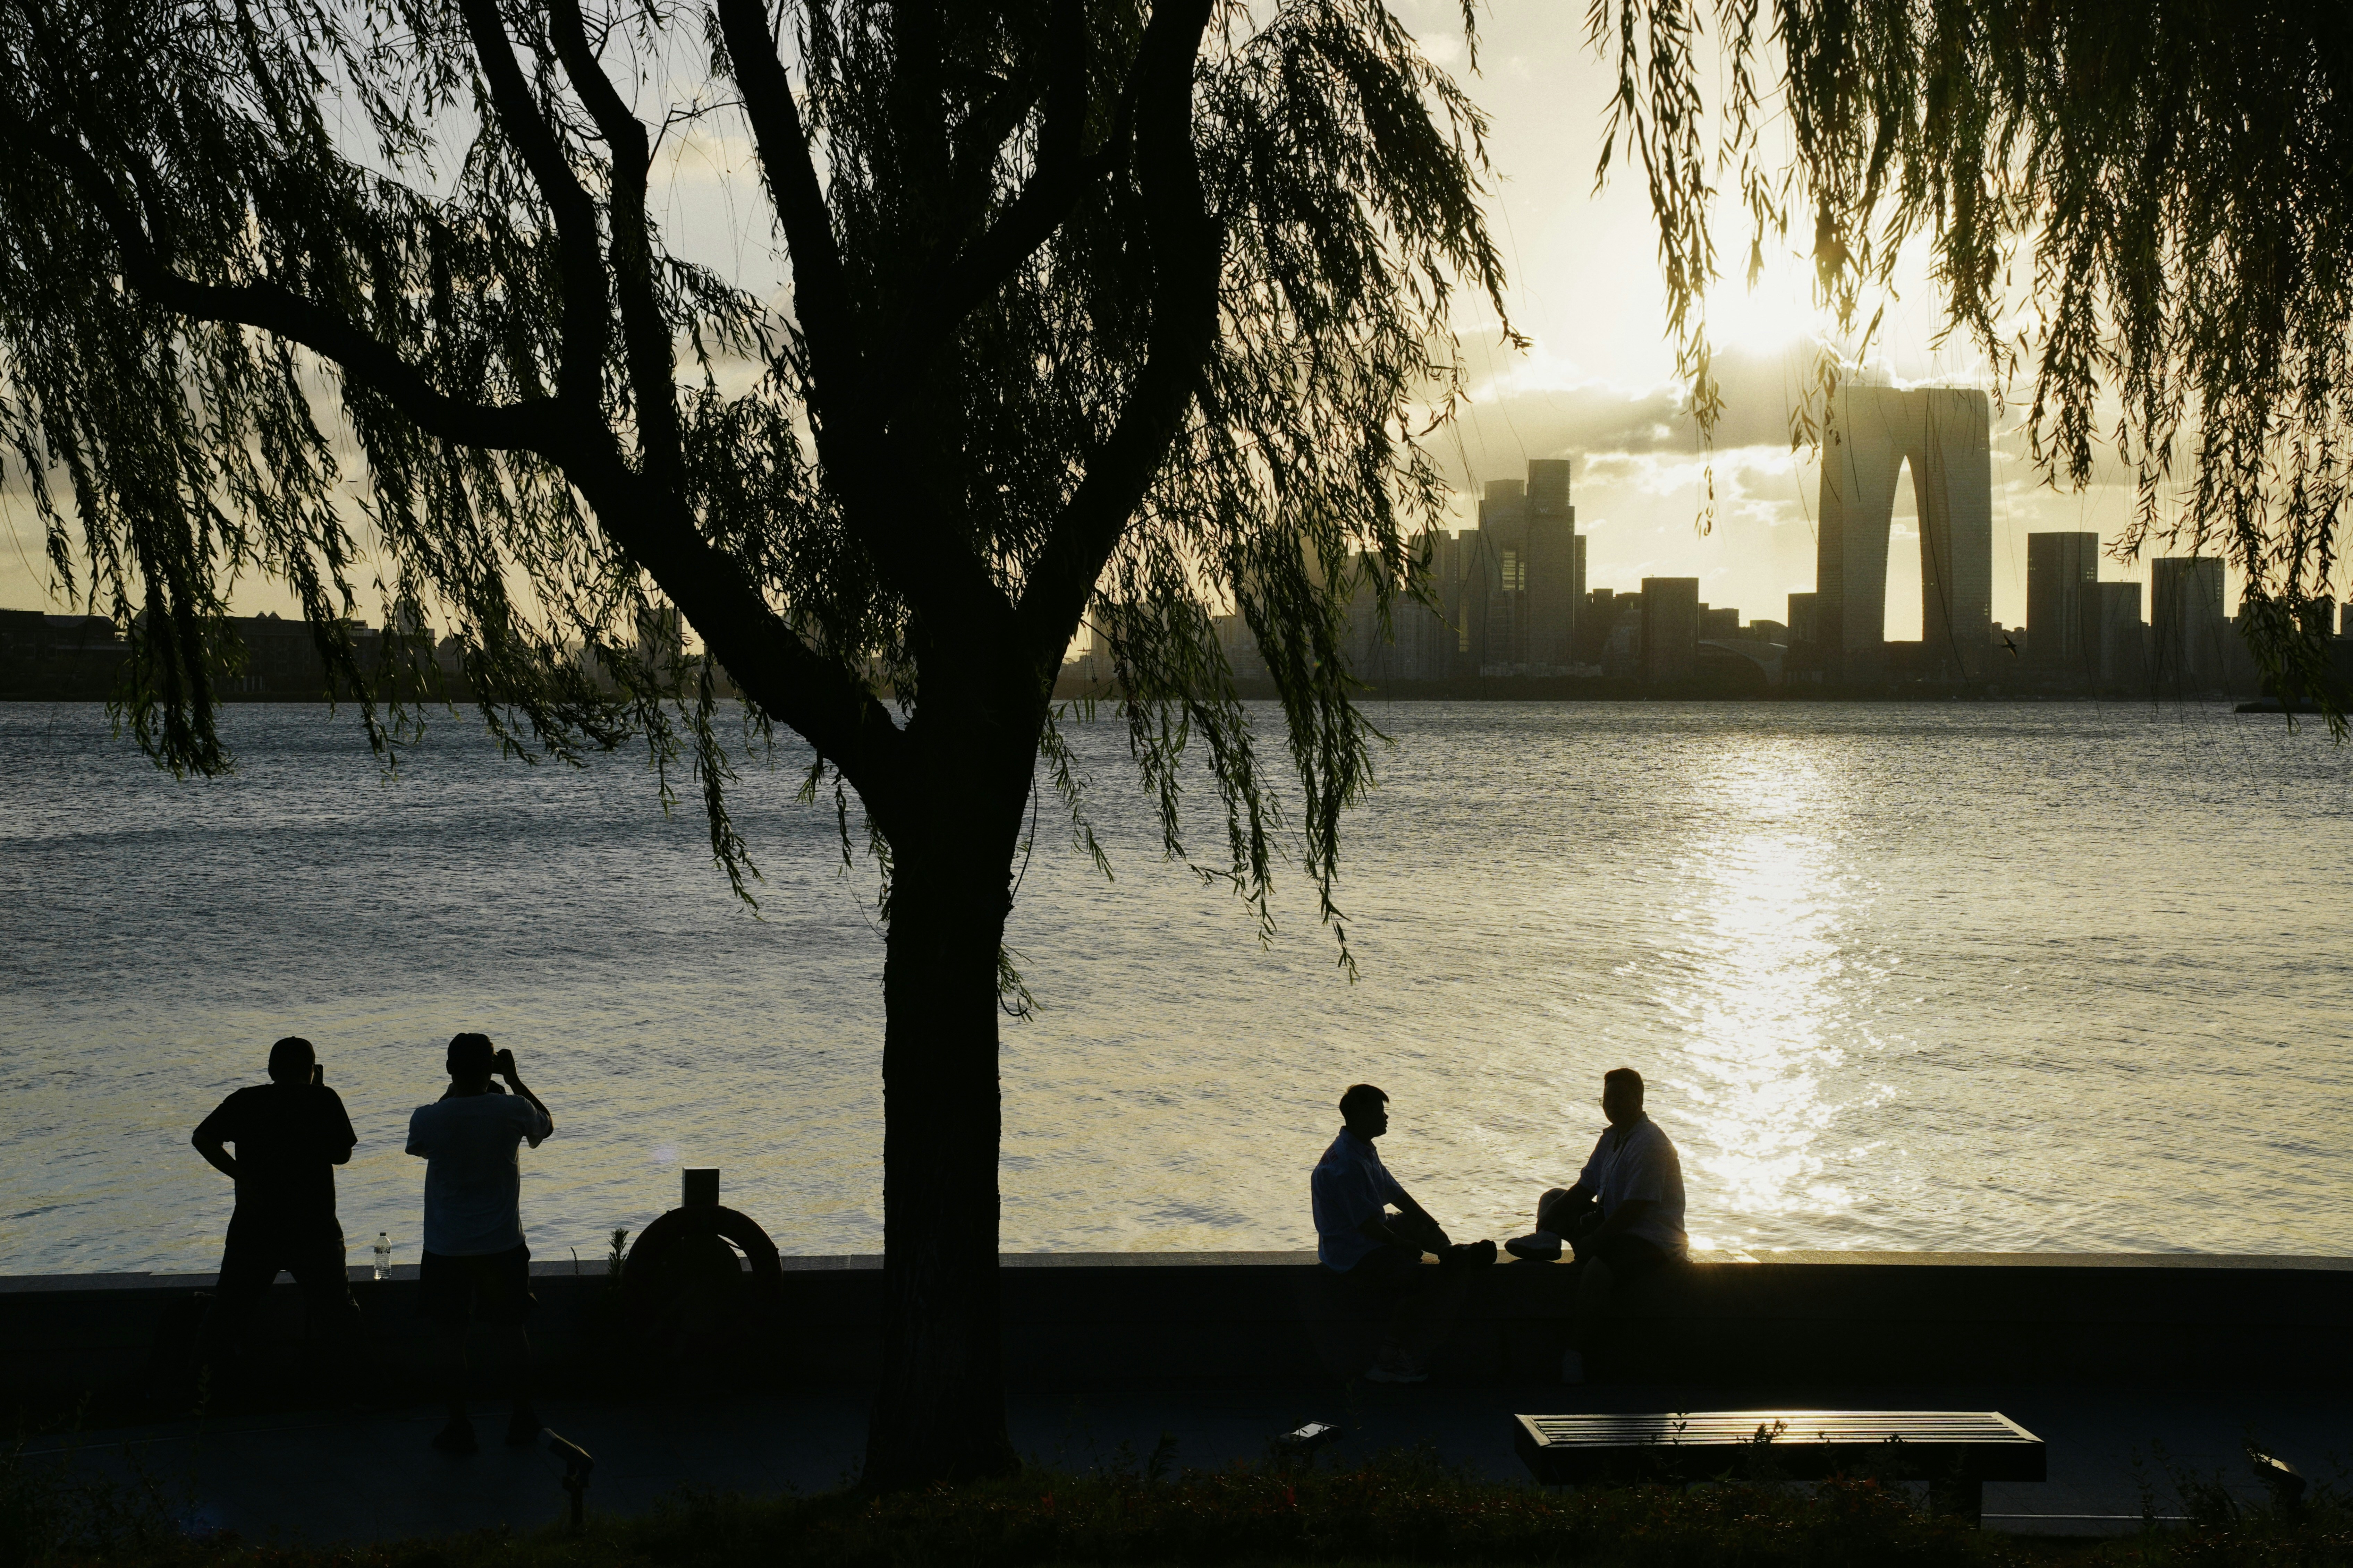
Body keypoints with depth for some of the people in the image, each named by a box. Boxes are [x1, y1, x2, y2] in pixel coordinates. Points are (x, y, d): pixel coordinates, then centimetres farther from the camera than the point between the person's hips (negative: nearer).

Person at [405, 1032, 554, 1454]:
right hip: (503, 1245, 1)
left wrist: (454, 1088, 14)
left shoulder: (429, 1118, -12)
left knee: (452, 1335, 9)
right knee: (510, 1329, 13)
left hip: (446, 1249, -1)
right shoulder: (512, 1111, -12)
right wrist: (513, 1079, 14)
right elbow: (546, 1124, 12)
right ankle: (522, 1419, 22)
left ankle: (459, 1426, 11)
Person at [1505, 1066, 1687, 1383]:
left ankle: (1576, 1354, -37)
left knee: (1597, 1268, -39)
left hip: (1652, 1242, -10)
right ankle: (1547, 1239, -15)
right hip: (1615, 1228, 10)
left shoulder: (1650, 1144, -19)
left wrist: (1591, 1243, -22)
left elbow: (1633, 1209, -24)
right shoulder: (1612, 1138, 11)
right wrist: (1547, 1222, -3)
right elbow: (1583, 1190, 11)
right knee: (1554, 1200, 18)